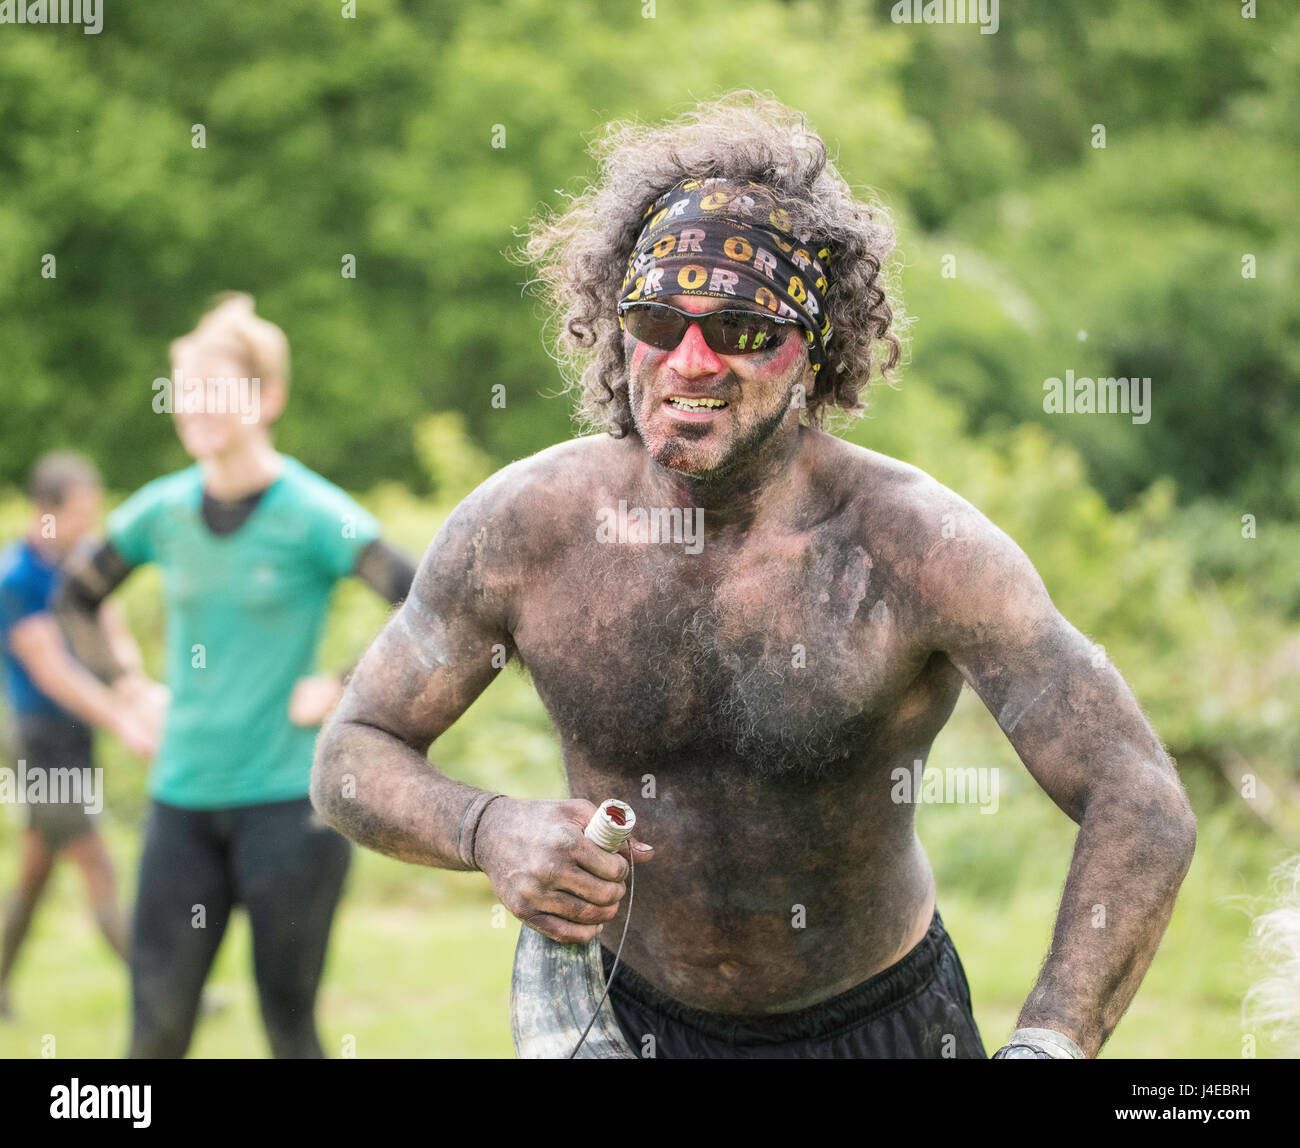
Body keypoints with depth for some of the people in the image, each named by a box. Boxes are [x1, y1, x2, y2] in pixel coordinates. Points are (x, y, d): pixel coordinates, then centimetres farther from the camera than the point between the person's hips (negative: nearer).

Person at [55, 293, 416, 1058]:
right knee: (156, 1025, 1)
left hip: (290, 798, -4)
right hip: (183, 800, 4)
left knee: (290, 1023, 1)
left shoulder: (311, 514, -9)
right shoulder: (163, 512, 5)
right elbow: (78, 598, 22)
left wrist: (345, 692, -13)